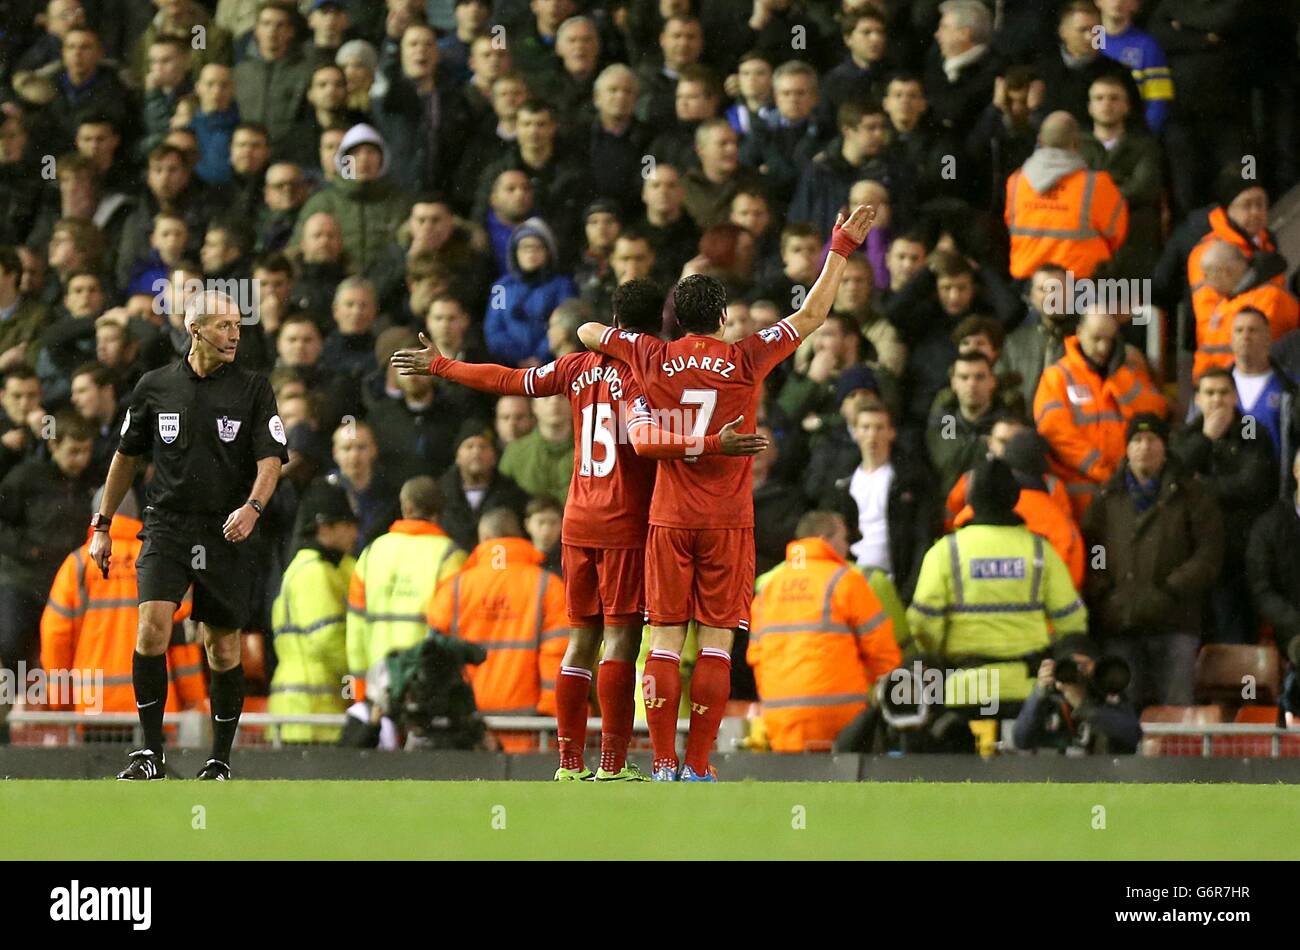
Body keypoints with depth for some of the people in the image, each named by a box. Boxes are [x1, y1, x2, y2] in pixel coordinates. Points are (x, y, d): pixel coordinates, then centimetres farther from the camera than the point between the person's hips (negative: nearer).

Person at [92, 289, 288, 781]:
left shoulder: (253, 390, 1)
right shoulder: (155, 387, 5)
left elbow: (271, 460, -6)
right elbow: (126, 456, 17)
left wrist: (252, 507, -26)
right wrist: (102, 525, 17)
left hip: (227, 534, 0)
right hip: (166, 527, 0)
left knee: (223, 648, 4)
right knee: (152, 629, -18)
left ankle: (220, 760, 17)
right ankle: (152, 752, -10)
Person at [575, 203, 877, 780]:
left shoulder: (655, 360, 1)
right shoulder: (745, 360, -3)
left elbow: (587, 332, 15)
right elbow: (812, 315, 5)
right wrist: (841, 250, 13)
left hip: (669, 517, 1)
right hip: (728, 518, -1)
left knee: (665, 640, 2)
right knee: (716, 642, 0)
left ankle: (663, 766, -3)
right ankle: (698, 768, -4)